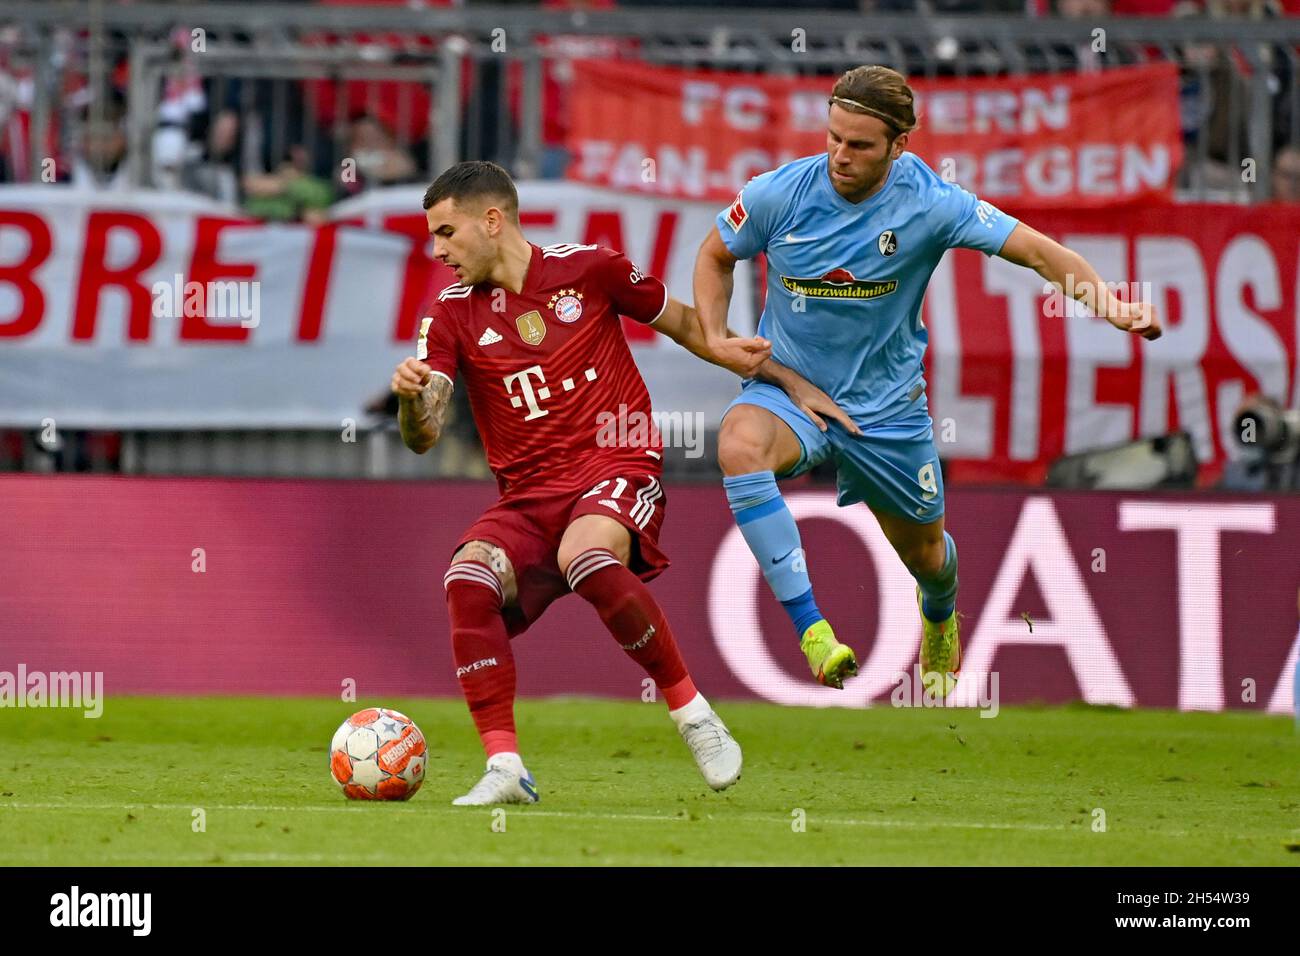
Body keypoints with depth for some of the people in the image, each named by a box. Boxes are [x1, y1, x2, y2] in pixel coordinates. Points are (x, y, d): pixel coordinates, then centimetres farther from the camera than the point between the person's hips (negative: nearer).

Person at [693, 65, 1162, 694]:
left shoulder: (930, 204, -19)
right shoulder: (779, 194, -15)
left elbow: (1036, 250, -17)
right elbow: (716, 255, 5)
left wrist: (1107, 303, -32)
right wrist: (717, 341, -9)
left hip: (886, 406, 1)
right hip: (789, 387, 0)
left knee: (926, 555, 15)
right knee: (740, 444, -36)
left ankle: (939, 615, 57)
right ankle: (811, 629, -33)